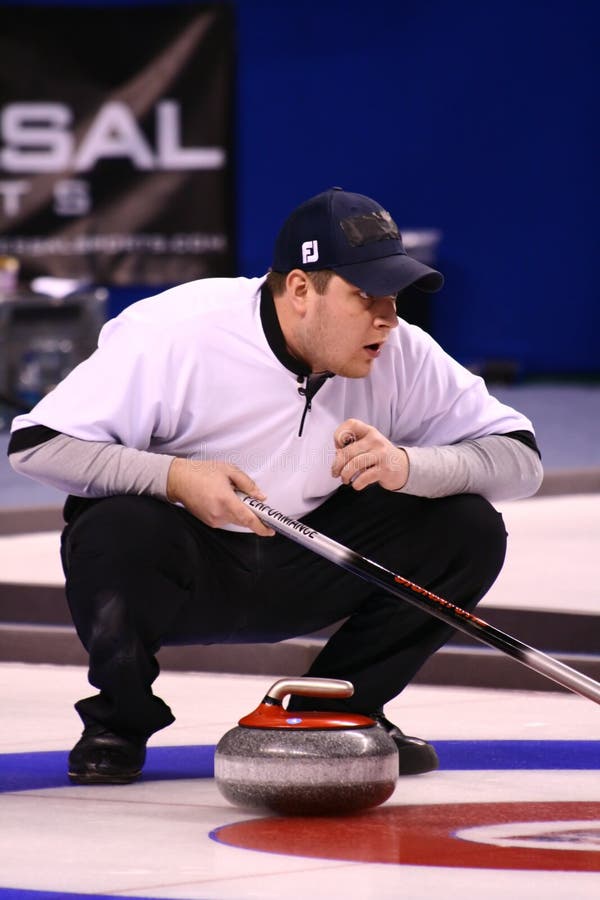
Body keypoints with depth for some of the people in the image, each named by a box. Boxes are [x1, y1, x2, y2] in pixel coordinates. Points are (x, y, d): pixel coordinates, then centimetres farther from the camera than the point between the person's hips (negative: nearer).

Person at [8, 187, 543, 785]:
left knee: (468, 530, -15)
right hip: (181, 573, -4)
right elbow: (35, 443, -23)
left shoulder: (402, 354, -10)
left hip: (302, 575, 4)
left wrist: (407, 466, -31)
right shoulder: (177, 333, -23)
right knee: (118, 530, -38)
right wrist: (175, 477, -35)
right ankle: (119, 721, -7)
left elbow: (519, 456, -12)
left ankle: (337, 711, 5)